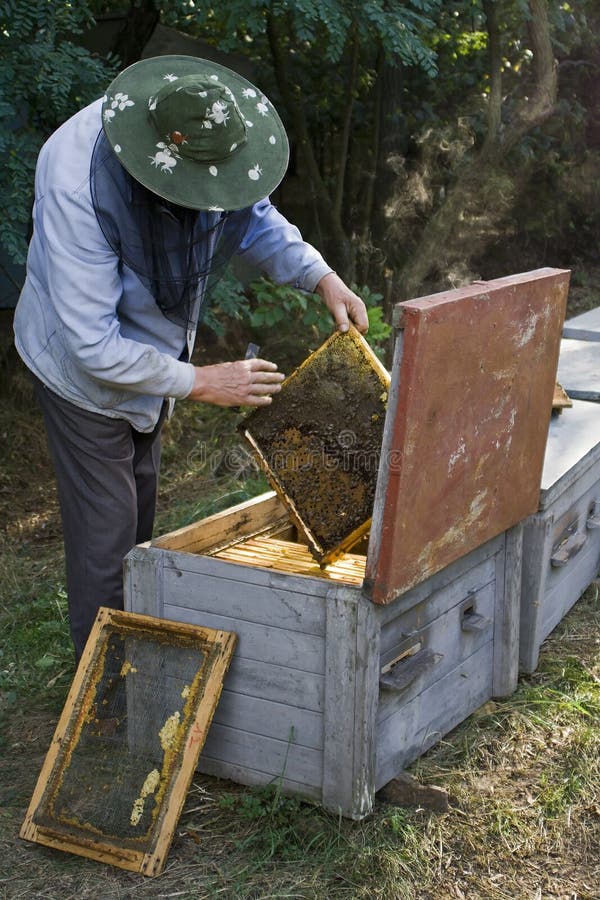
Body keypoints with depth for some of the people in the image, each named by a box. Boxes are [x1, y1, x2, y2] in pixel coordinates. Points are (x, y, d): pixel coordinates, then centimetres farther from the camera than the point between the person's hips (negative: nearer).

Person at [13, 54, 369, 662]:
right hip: (85, 368, -7)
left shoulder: (210, 142, -20)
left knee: (139, 508, 22)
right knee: (106, 529, -2)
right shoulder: (80, 187, -39)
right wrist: (199, 383, -32)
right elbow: (93, 345, -37)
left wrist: (322, 277, -11)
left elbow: (253, 214, 3)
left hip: (150, 347, 7)